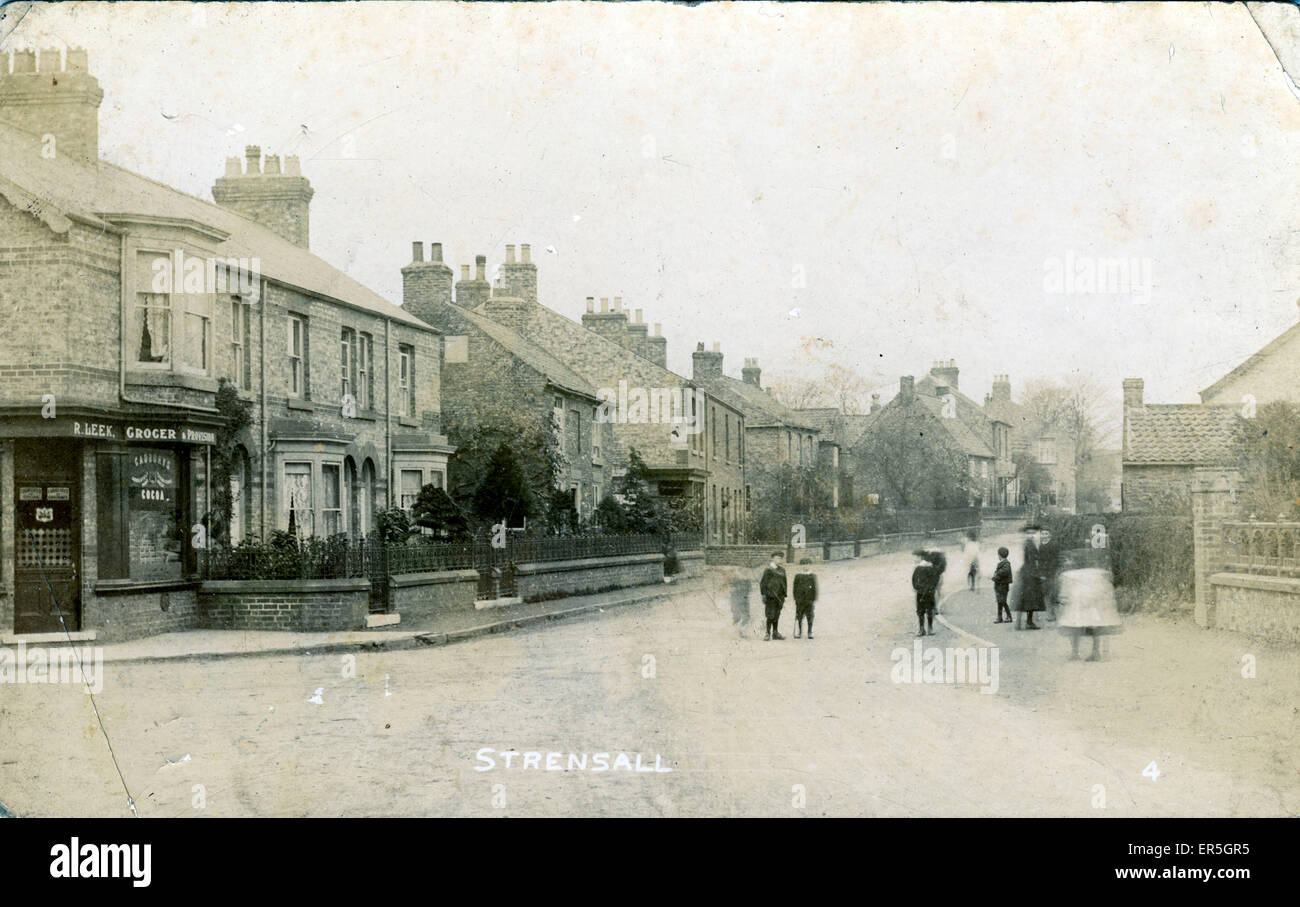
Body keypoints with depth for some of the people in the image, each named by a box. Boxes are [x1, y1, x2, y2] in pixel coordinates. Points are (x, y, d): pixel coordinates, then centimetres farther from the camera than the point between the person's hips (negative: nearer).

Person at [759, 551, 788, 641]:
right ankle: (768, 634, 0)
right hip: (771, 596, -6)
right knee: (770, 615, -6)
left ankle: (775, 633, 18)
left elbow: (784, 583, 17)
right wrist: (764, 594, -13)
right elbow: (763, 583, -9)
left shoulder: (782, 570, 10)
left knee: (777, 615, 11)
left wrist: (784, 595, 13)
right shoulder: (768, 570, -9)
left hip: (779, 596, 6)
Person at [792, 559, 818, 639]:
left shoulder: (813, 576, 8)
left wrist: (814, 599, -1)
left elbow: (815, 588, 6)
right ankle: (797, 633, 1)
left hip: (809, 600, 0)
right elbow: (794, 588, 8)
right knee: (799, 617, -2)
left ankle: (810, 633, 4)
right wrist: (795, 599, 0)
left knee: (810, 617, -1)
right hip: (800, 600, 0)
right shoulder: (798, 576, 10)